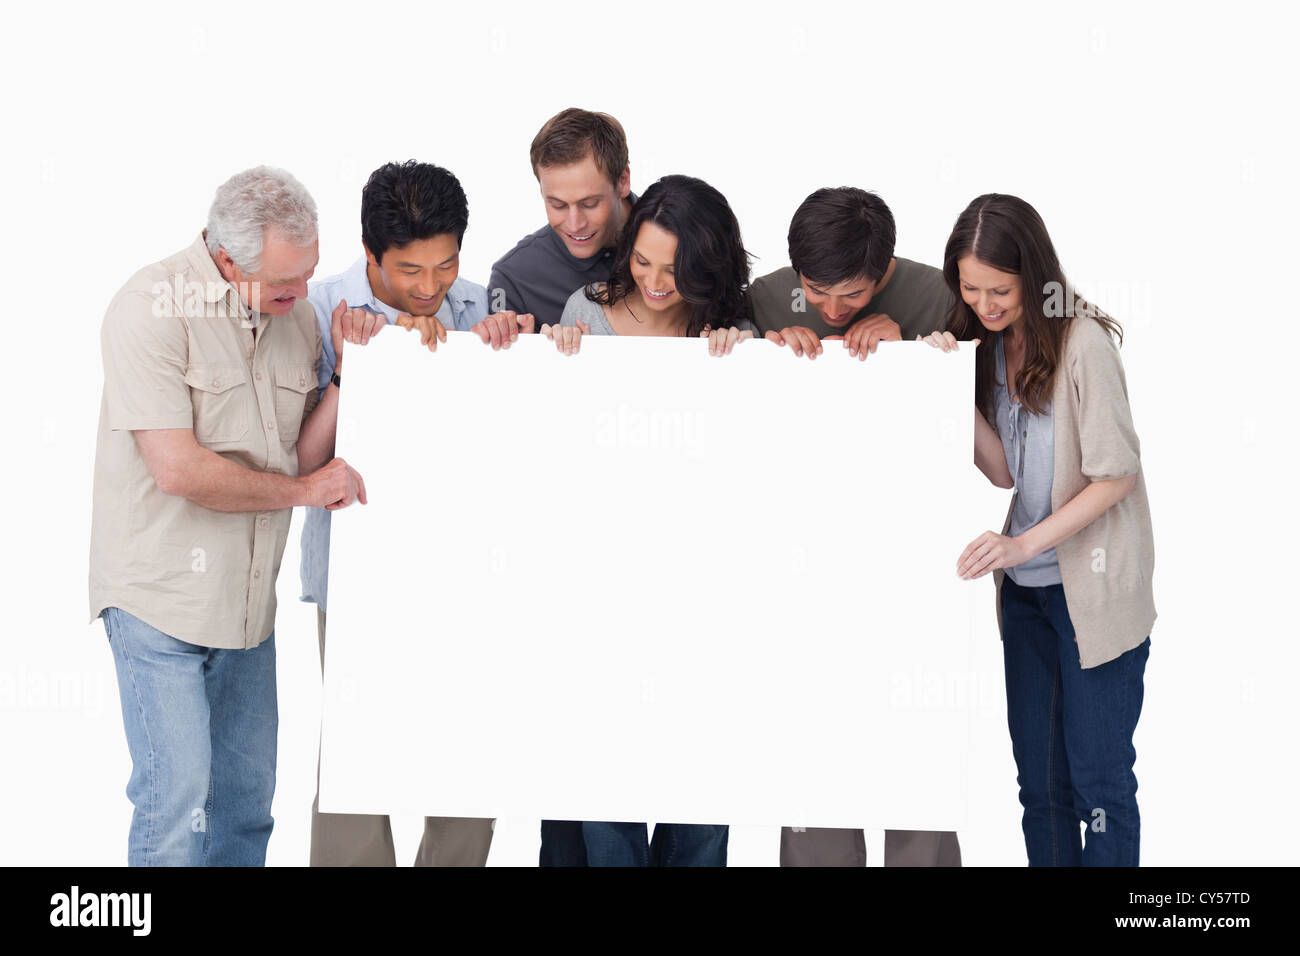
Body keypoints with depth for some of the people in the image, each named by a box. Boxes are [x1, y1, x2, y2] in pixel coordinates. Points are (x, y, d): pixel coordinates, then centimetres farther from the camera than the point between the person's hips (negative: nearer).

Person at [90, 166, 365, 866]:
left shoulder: (296, 313, 6)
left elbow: (302, 452, 6)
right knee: (177, 805, -8)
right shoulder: (153, 306, -15)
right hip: (161, 595, -6)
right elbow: (178, 469, -21)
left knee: (248, 799, 12)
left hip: (248, 598, 7)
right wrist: (305, 489, -10)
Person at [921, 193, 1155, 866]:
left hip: (1094, 589, -6)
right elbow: (1003, 471, -1)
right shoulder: (986, 345, 4)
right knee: (1037, 773, 13)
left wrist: (1025, 543, -23)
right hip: (1024, 585, 6)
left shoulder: (1083, 342, -16)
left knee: (1098, 778, 0)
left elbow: (1117, 475, -15)